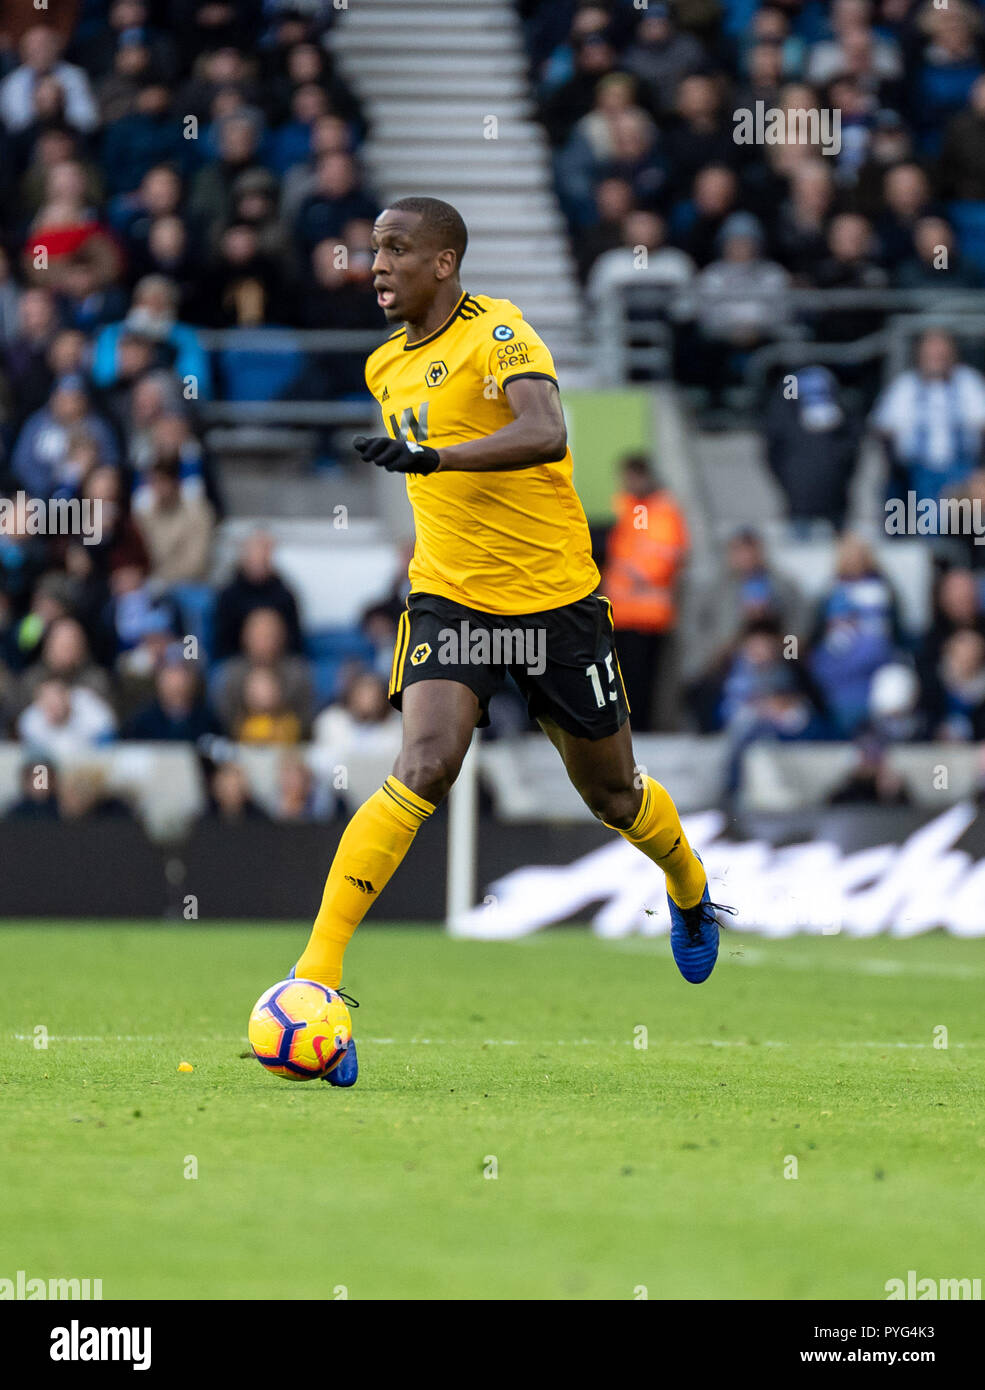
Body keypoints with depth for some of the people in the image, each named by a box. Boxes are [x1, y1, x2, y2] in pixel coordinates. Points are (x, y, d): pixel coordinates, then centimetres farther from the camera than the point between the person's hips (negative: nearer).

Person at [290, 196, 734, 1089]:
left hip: (556, 599, -3)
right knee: (422, 772, -22)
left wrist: (434, 455, -44)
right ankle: (317, 972, -26)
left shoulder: (499, 334, -14)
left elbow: (545, 434, -33)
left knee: (612, 794, 13)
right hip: (449, 602, 3)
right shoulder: (387, 368, 7)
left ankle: (690, 891, 47)